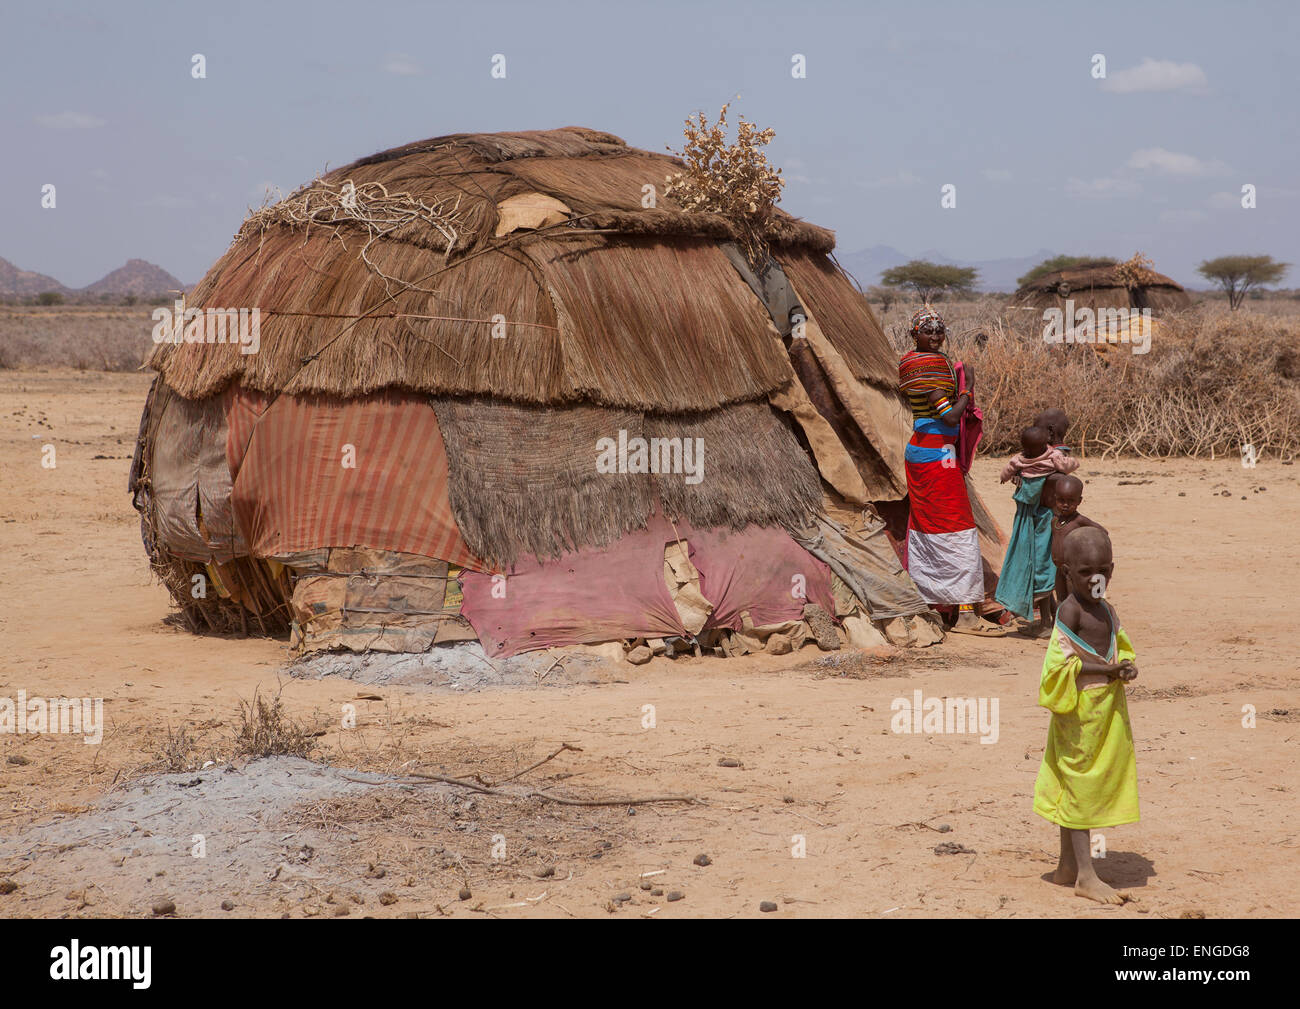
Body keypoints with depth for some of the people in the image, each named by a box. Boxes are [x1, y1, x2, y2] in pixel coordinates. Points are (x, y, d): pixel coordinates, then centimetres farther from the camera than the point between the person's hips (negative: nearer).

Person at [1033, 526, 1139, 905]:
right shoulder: (1070, 611, -14)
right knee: (1081, 785, -3)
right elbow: (1061, 663, -20)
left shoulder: (1107, 610, 12)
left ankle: (1068, 866, 24)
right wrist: (1108, 671, -23)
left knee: (1078, 788, 15)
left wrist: (1127, 668, -6)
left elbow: (1120, 648, 16)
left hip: (1108, 709, 8)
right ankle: (1085, 875, 0)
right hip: (1081, 710, -8)